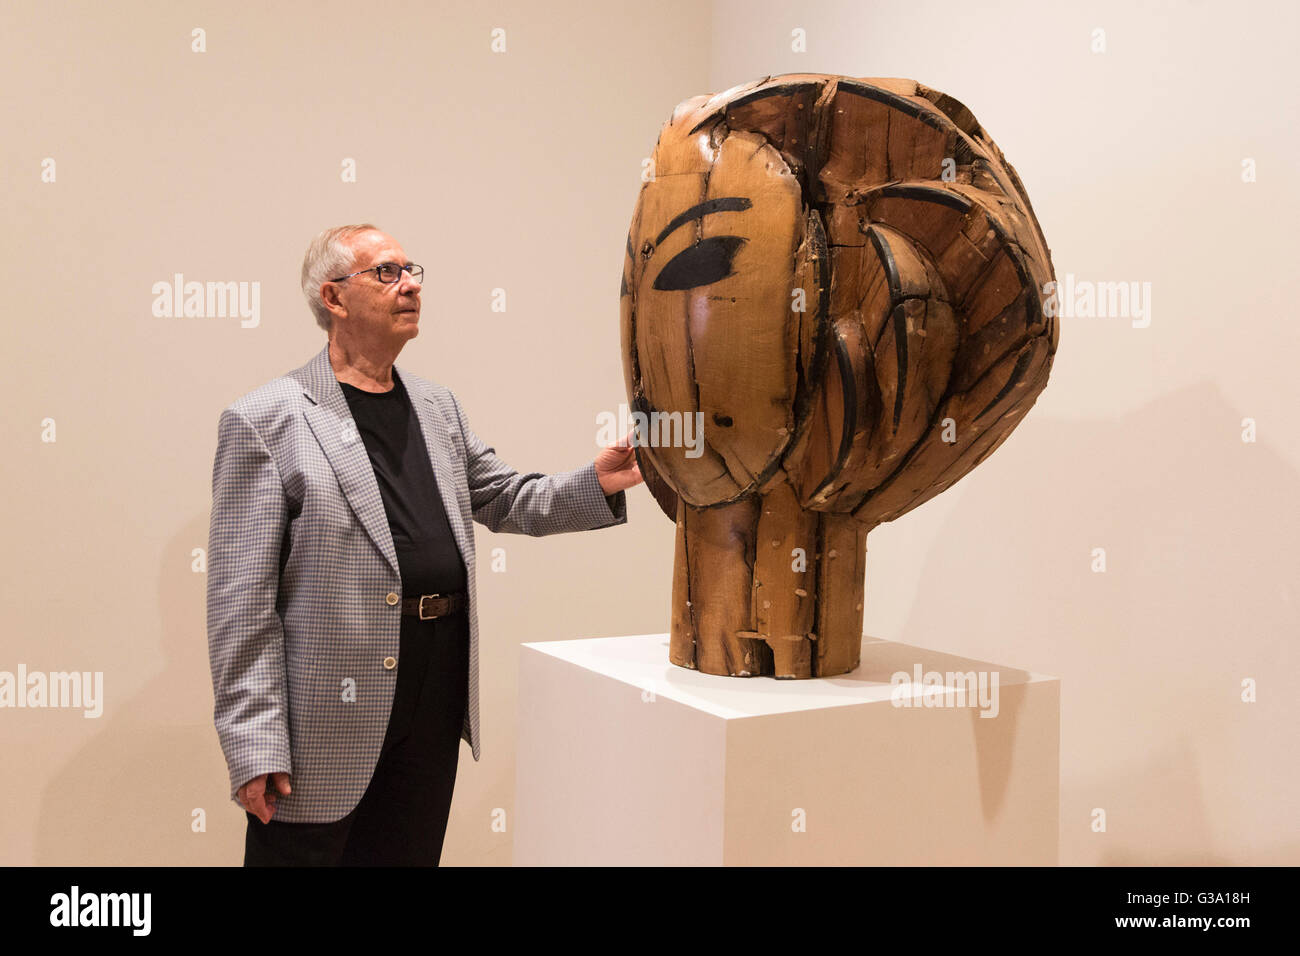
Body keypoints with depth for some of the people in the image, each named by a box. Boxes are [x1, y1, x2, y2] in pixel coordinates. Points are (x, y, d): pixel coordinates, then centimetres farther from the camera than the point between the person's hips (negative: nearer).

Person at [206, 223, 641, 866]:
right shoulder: (264, 421, -9)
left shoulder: (438, 408, 12)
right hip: (326, 727, -6)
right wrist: (254, 749, -15)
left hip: (435, 711, 6)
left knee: (408, 855, 17)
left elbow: (508, 500, 19)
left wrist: (595, 484, -1)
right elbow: (240, 600, -12)